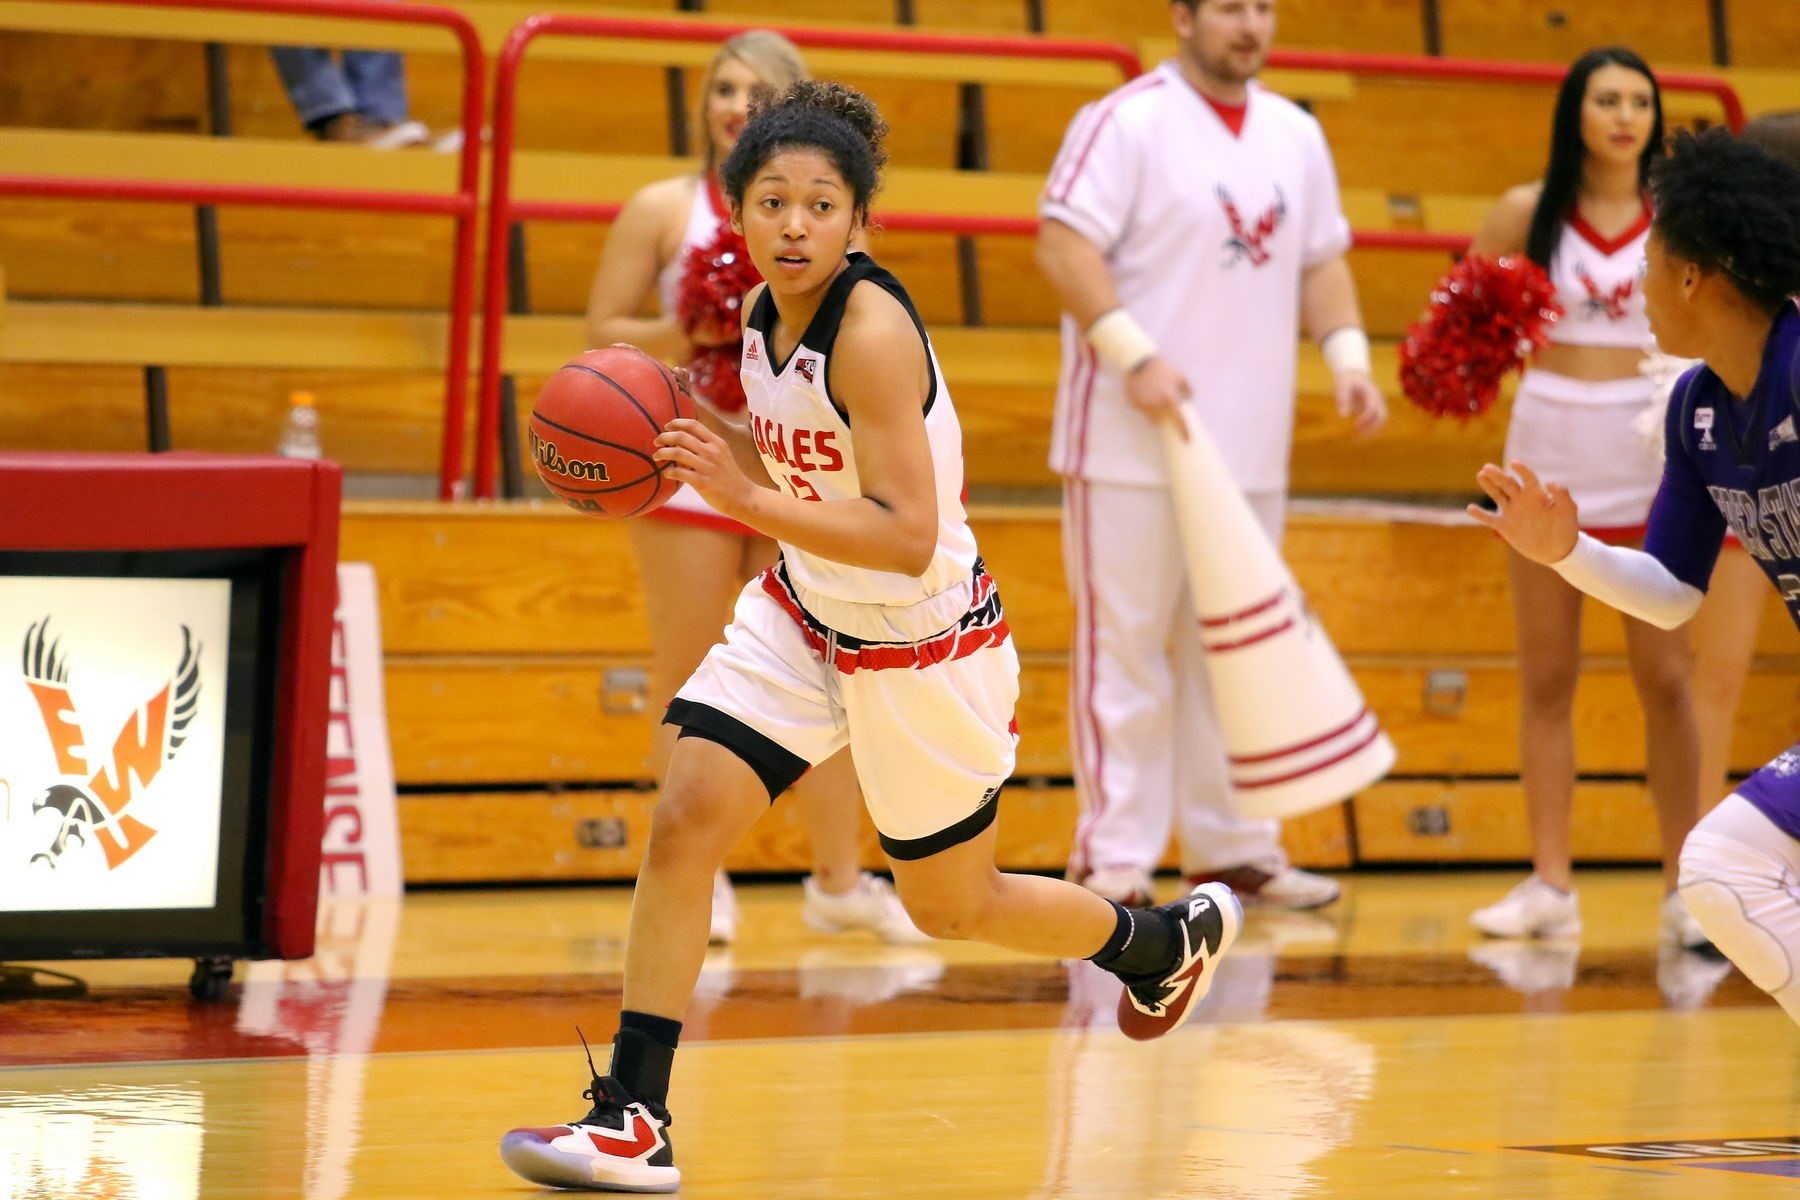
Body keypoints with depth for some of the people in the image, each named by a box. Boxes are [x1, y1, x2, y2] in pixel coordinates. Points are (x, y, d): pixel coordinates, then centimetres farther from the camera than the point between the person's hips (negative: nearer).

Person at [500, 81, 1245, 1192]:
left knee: (951, 906, 13)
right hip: (805, 616, 6)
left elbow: (907, 537, -34)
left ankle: (1176, 937, 41)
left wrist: (750, 501, -42)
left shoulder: (871, 331, -29)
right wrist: (697, 433, -3)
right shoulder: (765, 316, -4)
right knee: (684, 822, -12)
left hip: (922, 644, -6)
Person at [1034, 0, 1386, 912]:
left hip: (1250, 445, 7)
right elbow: (1064, 245, -14)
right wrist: (1136, 356, -21)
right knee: (1124, 646, -2)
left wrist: (1348, 356, 3)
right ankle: (1113, 856, 2)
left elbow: (1321, 259, 19)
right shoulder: (1128, 122, -8)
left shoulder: (1296, 137, 13)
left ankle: (1232, 847, 17)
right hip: (1131, 442, -6)